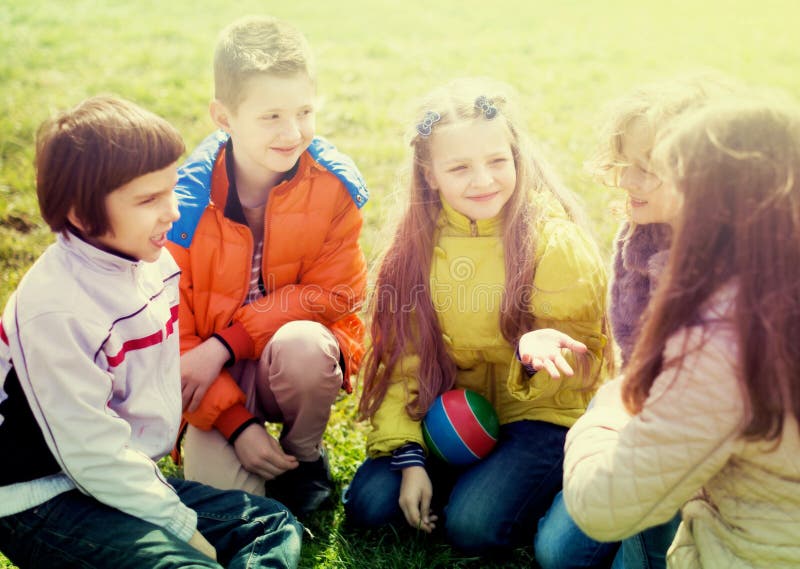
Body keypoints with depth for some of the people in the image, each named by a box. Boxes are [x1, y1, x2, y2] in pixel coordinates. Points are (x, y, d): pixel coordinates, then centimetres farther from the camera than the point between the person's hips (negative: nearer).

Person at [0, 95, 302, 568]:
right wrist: (182, 524, -15)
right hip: (47, 499, -9)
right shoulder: (55, 309, -25)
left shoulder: (151, 260, 0)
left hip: (134, 476, 9)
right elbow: (93, 451, -22)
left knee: (276, 525, 4)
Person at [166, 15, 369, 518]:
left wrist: (225, 344, -21)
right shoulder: (186, 202, -15)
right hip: (219, 381, 0)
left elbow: (331, 295, -11)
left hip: (299, 357, 1)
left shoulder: (336, 185, -14)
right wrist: (236, 423, -17)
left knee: (302, 344, -35)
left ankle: (305, 457, -2)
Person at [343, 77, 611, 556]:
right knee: (370, 504, -12)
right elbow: (402, 358, -1)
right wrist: (408, 457, -10)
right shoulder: (419, 244, -5)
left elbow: (581, 361, -11)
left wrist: (536, 349, -35)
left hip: (542, 412, -4)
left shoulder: (554, 241, -17)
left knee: (475, 525, -24)